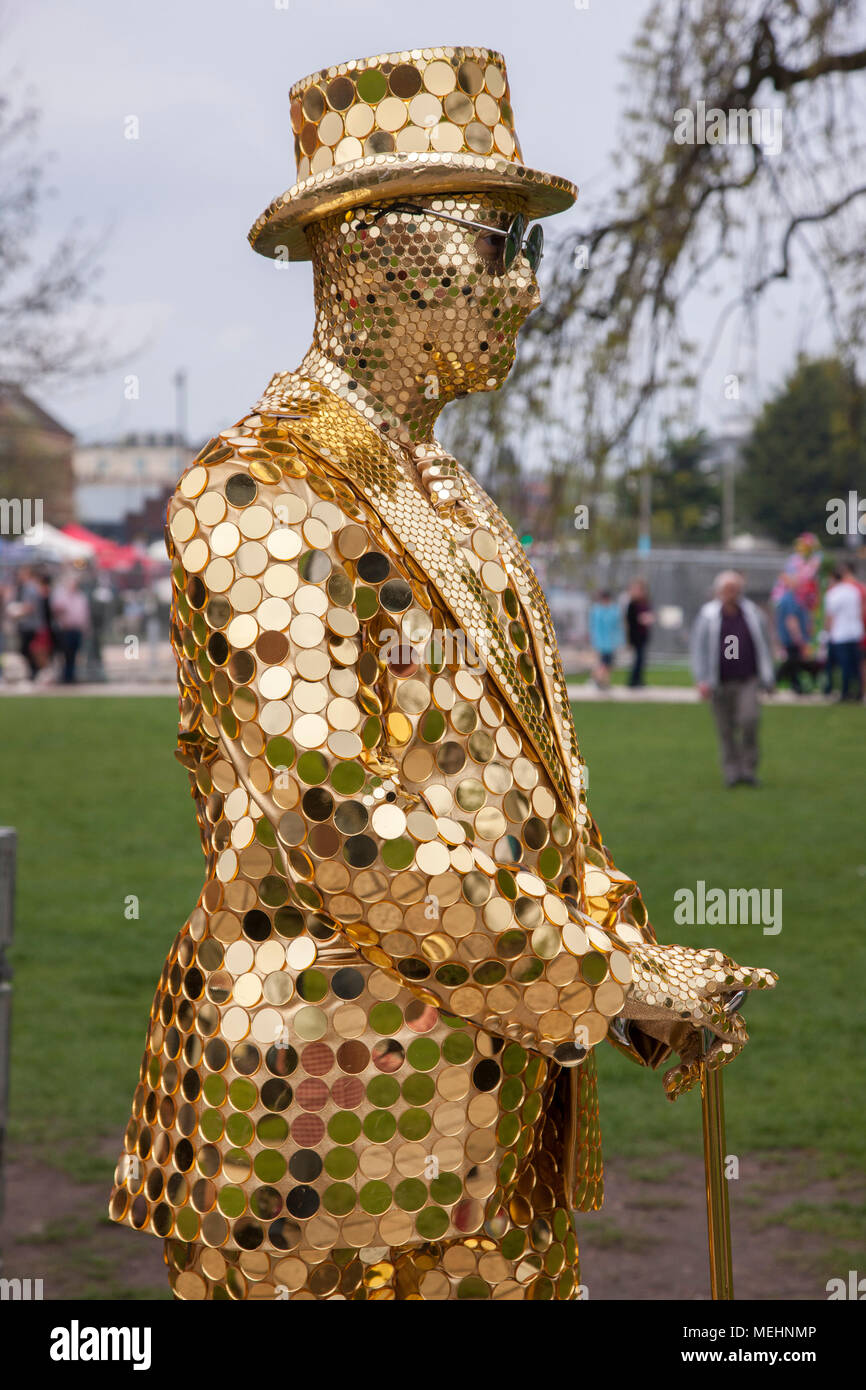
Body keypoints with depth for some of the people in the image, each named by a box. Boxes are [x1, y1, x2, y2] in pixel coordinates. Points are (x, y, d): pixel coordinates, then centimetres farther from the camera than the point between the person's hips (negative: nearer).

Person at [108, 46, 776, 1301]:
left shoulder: (447, 502, 15)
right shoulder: (257, 495, -13)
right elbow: (330, 807, -22)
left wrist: (633, 967, 3)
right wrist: (604, 980, -17)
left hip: (500, 1090, 8)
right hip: (334, 1092, -8)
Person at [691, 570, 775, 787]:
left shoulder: (752, 613, 7)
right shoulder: (707, 616, 0)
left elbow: (763, 646, 16)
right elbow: (698, 649, 0)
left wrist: (767, 677, 14)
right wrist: (702, 680, -9)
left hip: (748, 680, 0)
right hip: (721, 683, 0)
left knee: (749, 719, -17)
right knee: (726, 729, 3)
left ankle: (749, 769, -5)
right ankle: (731, 771, 14)